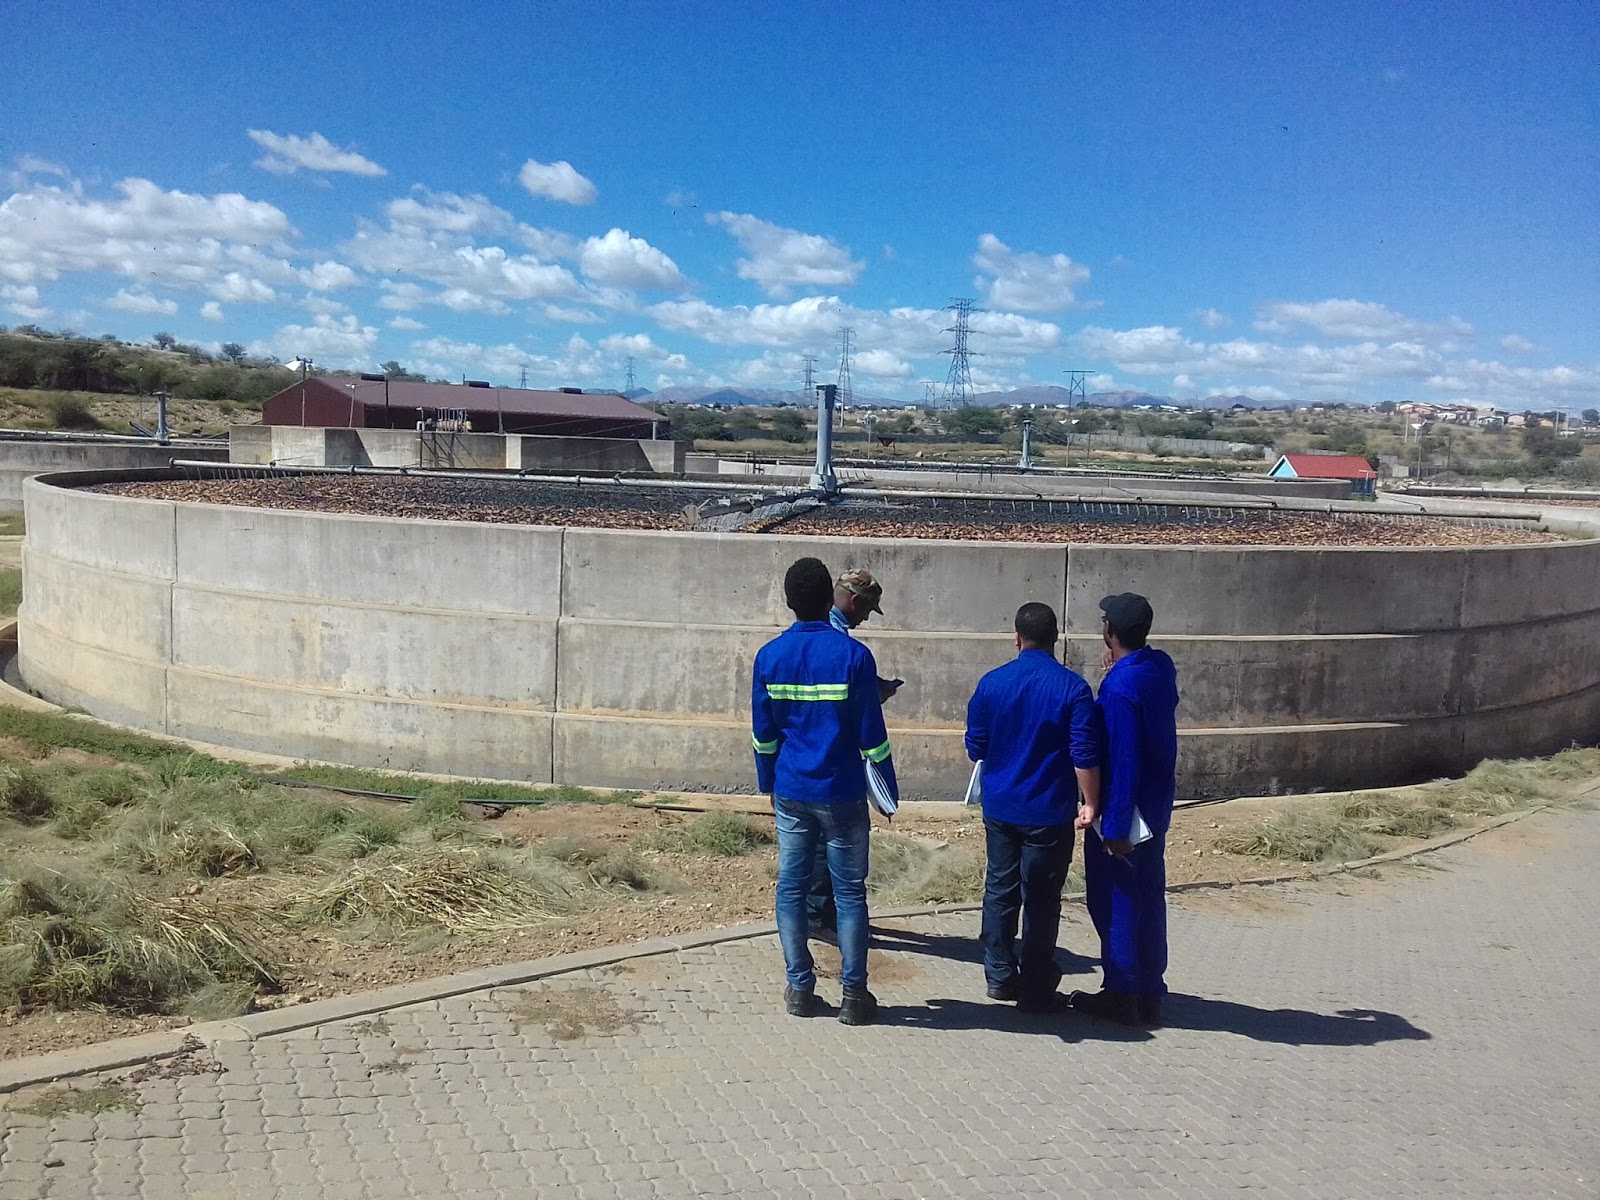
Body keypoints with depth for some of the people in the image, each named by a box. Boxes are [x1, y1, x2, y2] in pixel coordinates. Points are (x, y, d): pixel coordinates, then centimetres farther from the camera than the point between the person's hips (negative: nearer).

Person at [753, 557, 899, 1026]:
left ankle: (800, 988, 15)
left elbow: (763, 733, 5)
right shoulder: (853, 654, -11)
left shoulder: (769, 656, -2)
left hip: (790, 792, 3)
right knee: (849, 892, 5)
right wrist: (889, 790, 2)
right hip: (842, 794, -2)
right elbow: (871, 734, -9)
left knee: (791, 887, 10)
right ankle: (854, 996, 8)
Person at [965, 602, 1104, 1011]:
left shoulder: (991, 683, -2)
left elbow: (975, 748, 4)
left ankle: (999, 976, 21)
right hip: (1049, 813, -3)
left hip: (999, 808, 3)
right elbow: (1085, 754, -13)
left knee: (1000, 890, 15)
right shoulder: (1072, 688, -11)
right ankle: (1035, 989, 12)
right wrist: (1090, 804, -3)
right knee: (1041, 900, 5)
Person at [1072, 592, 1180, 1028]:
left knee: (1114, 900, 4)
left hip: (1124, 810, -8)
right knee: (1148, 897, 14)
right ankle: (1149, 994, 23)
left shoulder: (1120, 687, -24)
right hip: (1157, 804, 8)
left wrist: (1115, 827, -20)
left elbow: (1122, 760, -24)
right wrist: (1118, 668, 8)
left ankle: (1121, 995, 13)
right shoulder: (1161, 666, 1)